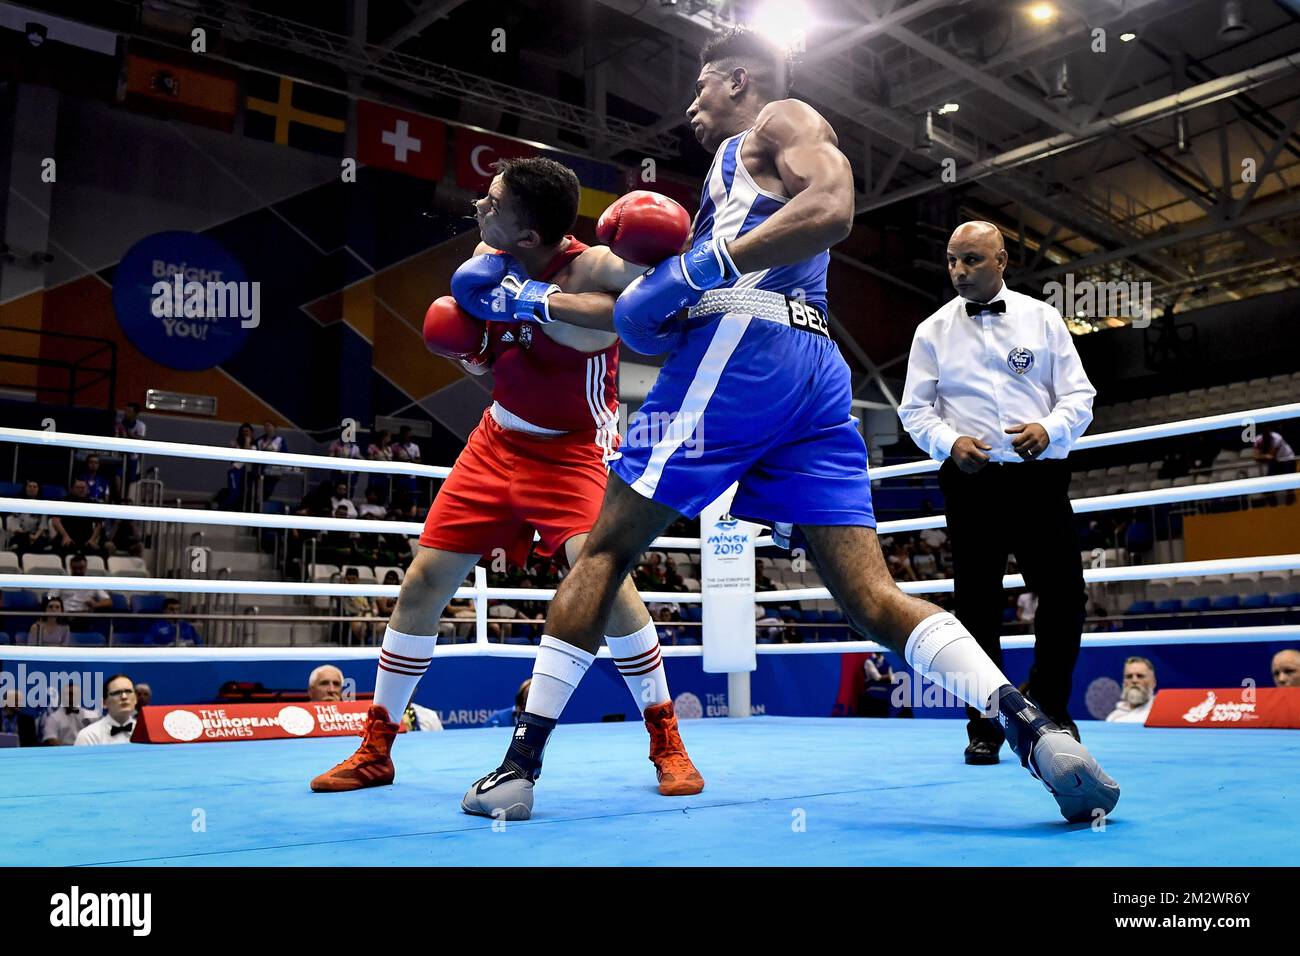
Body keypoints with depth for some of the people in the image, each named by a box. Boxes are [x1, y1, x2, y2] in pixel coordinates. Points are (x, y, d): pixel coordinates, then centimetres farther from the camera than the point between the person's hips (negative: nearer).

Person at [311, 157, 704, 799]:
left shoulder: (591, 268, -23)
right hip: (498, 441, 6)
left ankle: (667, 744, -11)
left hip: (572, 450, -6)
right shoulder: (489, 260, -3)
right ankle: (376, 750, 20)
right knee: (423, 582, 4)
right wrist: (465, 348, -13)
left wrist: (538, 301, -41)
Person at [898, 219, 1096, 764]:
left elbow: (1079, 395, 7)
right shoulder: (933, 331, 8)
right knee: (977, 605, 1)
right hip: (970, 481, 0)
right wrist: (949, 442, -13)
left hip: (1040, 478, 1)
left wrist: (1050, 429, -14)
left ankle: (1050, 709, 19)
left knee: (1064, 596, -2)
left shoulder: (1042, 319, 9)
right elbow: (914, 408, 7)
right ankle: (984, 727, 10)